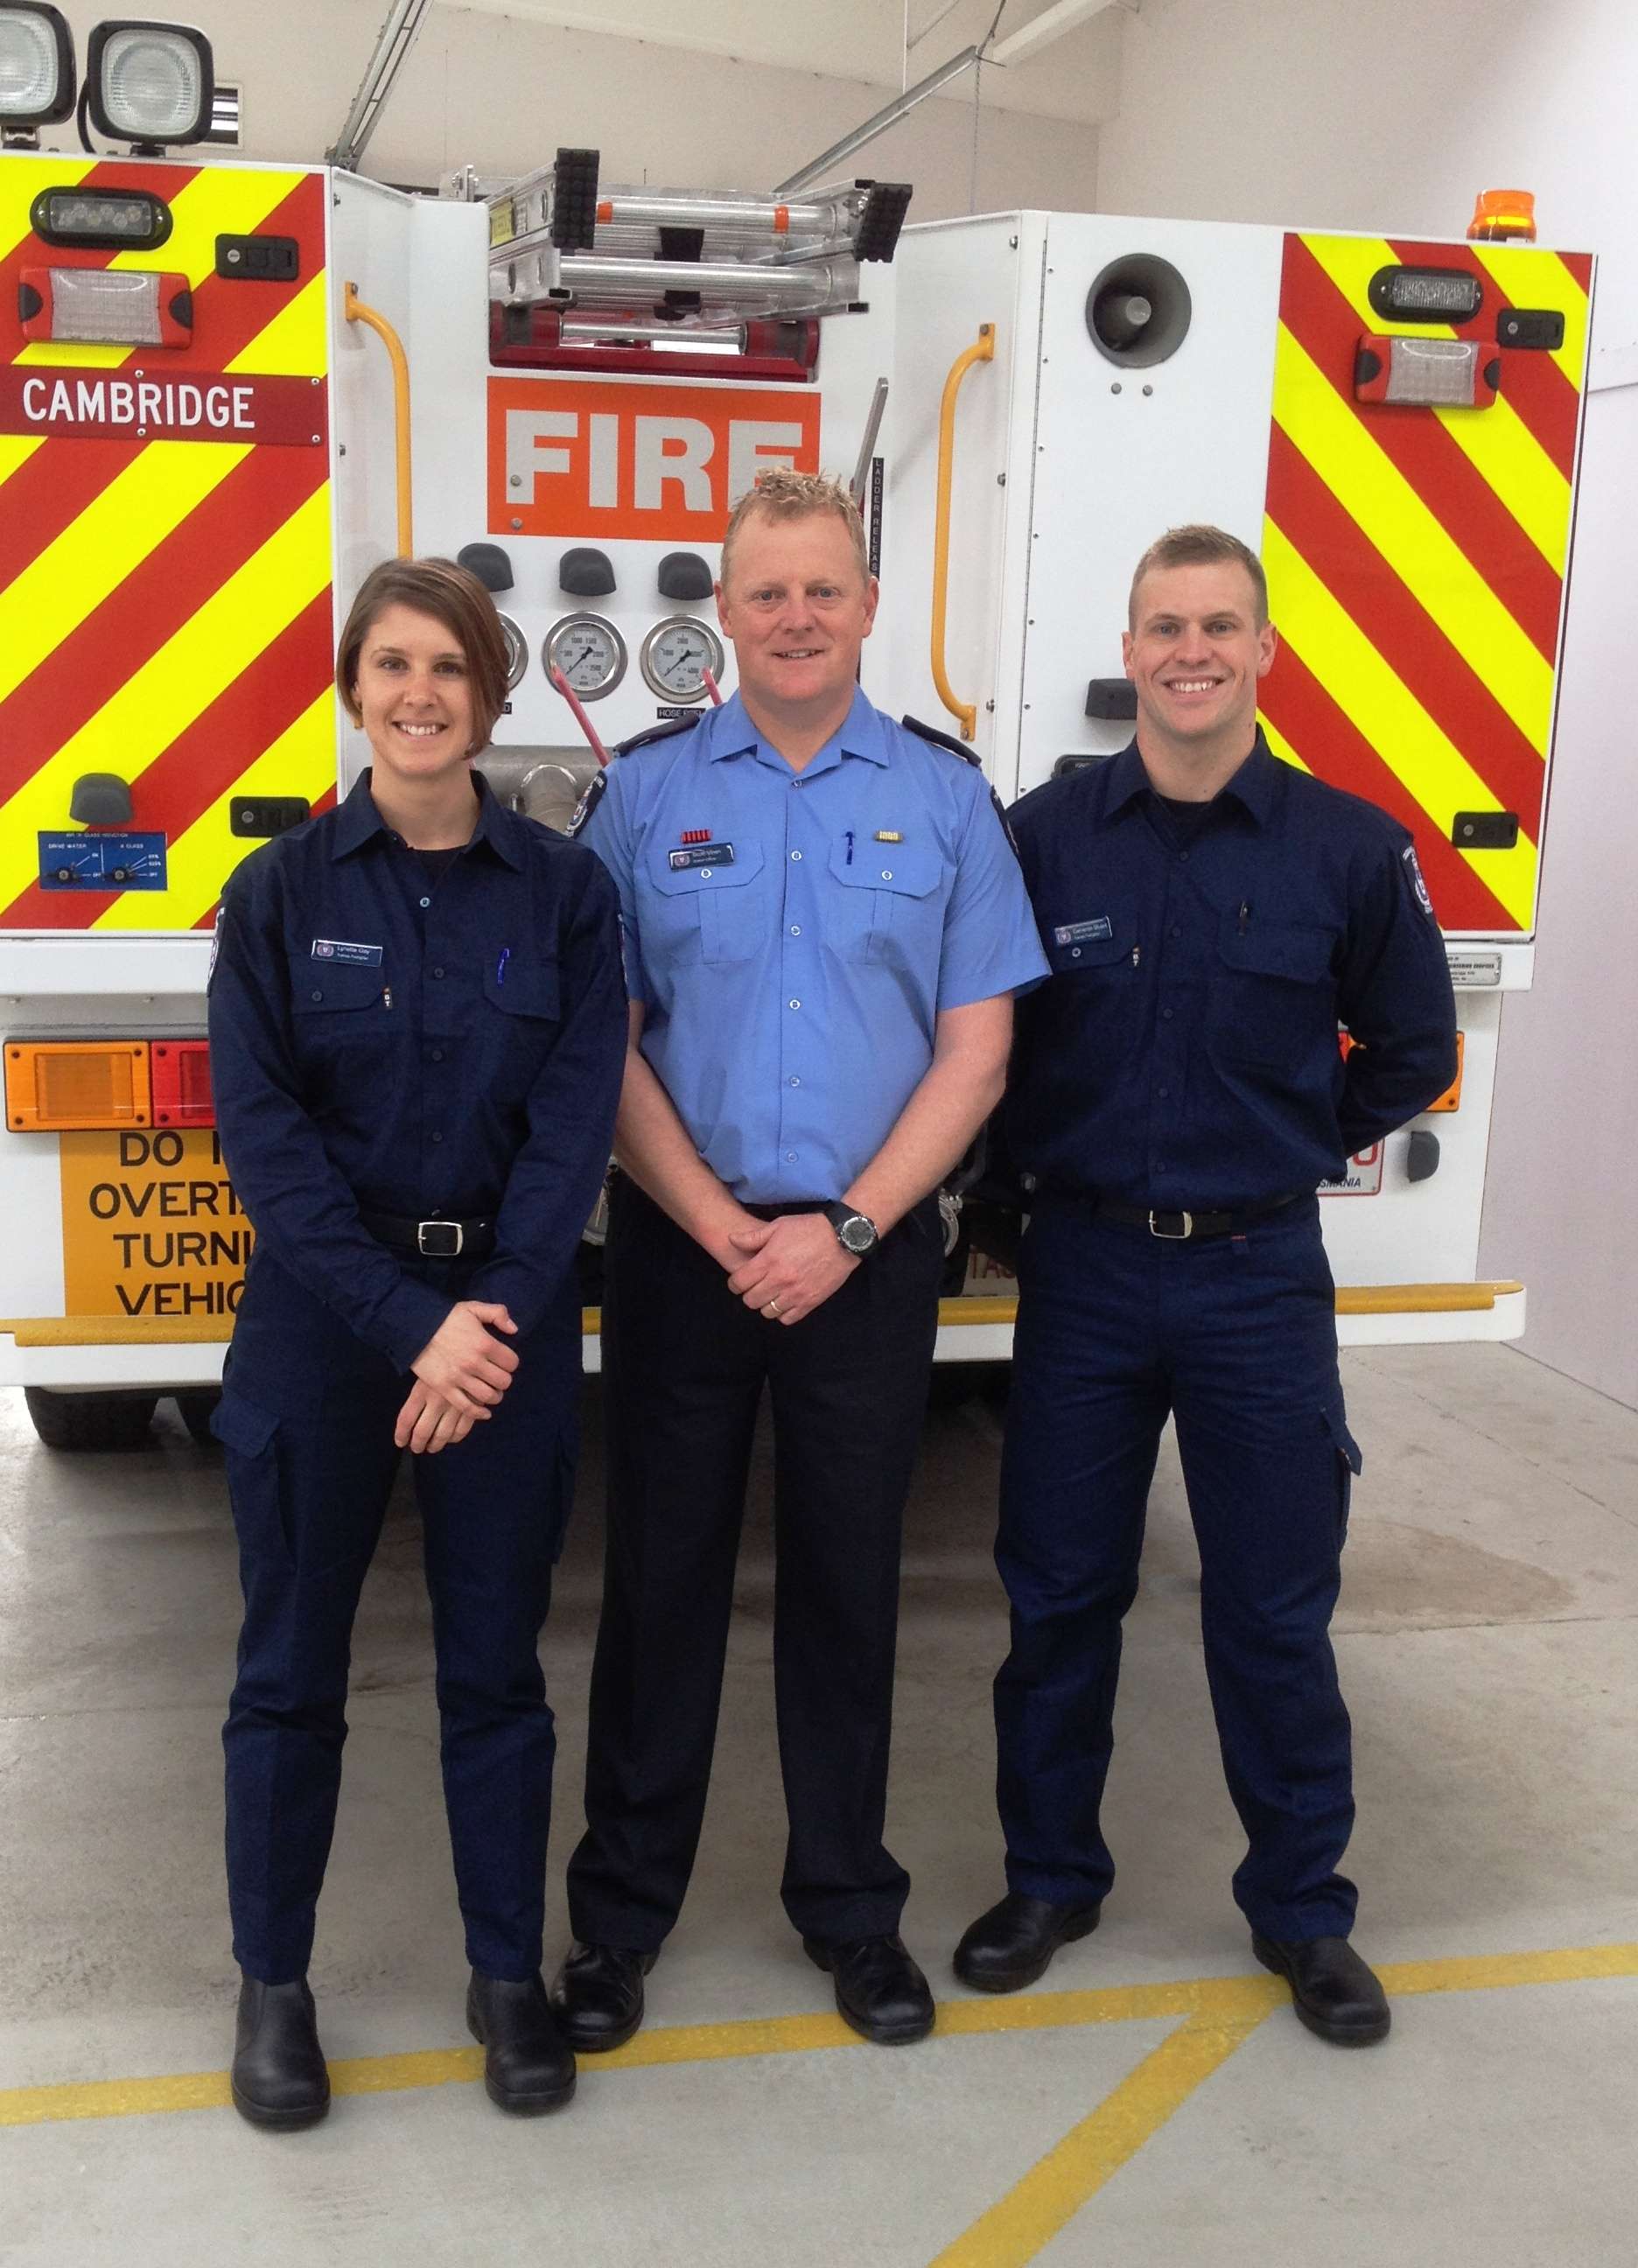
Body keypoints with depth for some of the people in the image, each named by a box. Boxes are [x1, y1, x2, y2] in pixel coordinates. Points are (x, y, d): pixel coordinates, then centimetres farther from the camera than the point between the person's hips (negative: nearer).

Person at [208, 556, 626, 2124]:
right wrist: (408, 1323, -16)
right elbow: (261, 1129, -8)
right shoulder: (282, 890, -1)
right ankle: (272, 1982, 25)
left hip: (506, 1309, 1)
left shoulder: (562, 890, 1)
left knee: (495, 1663, 9)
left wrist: (487, 1319, -16)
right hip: (319, 1308, 0)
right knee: (291, 1664, 8)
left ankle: (507, 1973, 25)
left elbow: (575, 1122, -5)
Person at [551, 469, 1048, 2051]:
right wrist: (720, 1227, -11)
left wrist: (844, 1229, -10)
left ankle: (849, 1904, 28)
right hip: (681, 1252, 0)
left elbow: (975, 1050, -1)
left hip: (868, 1257, 0)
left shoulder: (943, 799, 2)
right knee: (663, 1574, 8)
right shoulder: (645, 793, 2)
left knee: (847, 1580, 11)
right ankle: (621, 1909, 24)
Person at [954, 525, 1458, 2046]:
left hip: (1259, 1275, 0)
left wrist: (1297, 1146, 8)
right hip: (1082, 1265, 1)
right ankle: (1049, 1876, 29)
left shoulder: (1349, 849, -3)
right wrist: (1040, 1172, 4)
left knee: (1275, 1608, 8)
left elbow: (1409, 1050, 10)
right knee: (1058, 1591, 11)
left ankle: (1302, 1909, 25)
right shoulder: (1046, 834, -3)